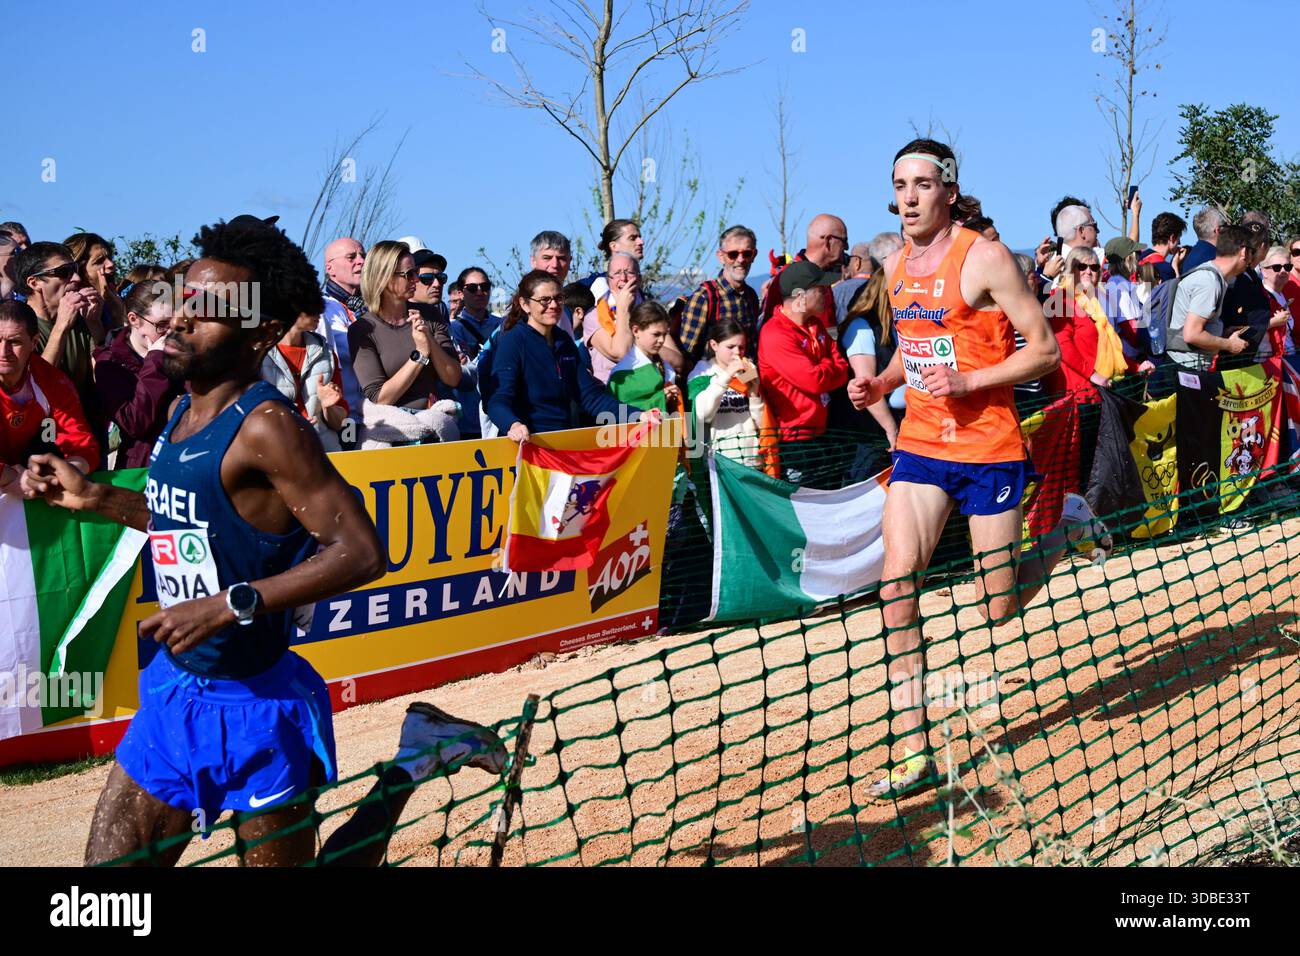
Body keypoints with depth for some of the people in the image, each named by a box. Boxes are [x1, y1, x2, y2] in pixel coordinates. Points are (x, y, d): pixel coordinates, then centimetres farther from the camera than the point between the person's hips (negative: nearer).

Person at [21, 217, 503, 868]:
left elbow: (360, 552, -25)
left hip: (253, 705, -8)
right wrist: (93, 498, 14)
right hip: (173, 689, 8)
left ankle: (411, 763, 22)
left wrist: (229, 606, -28)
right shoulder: (183, 410, 6)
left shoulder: (265, 427, -19)